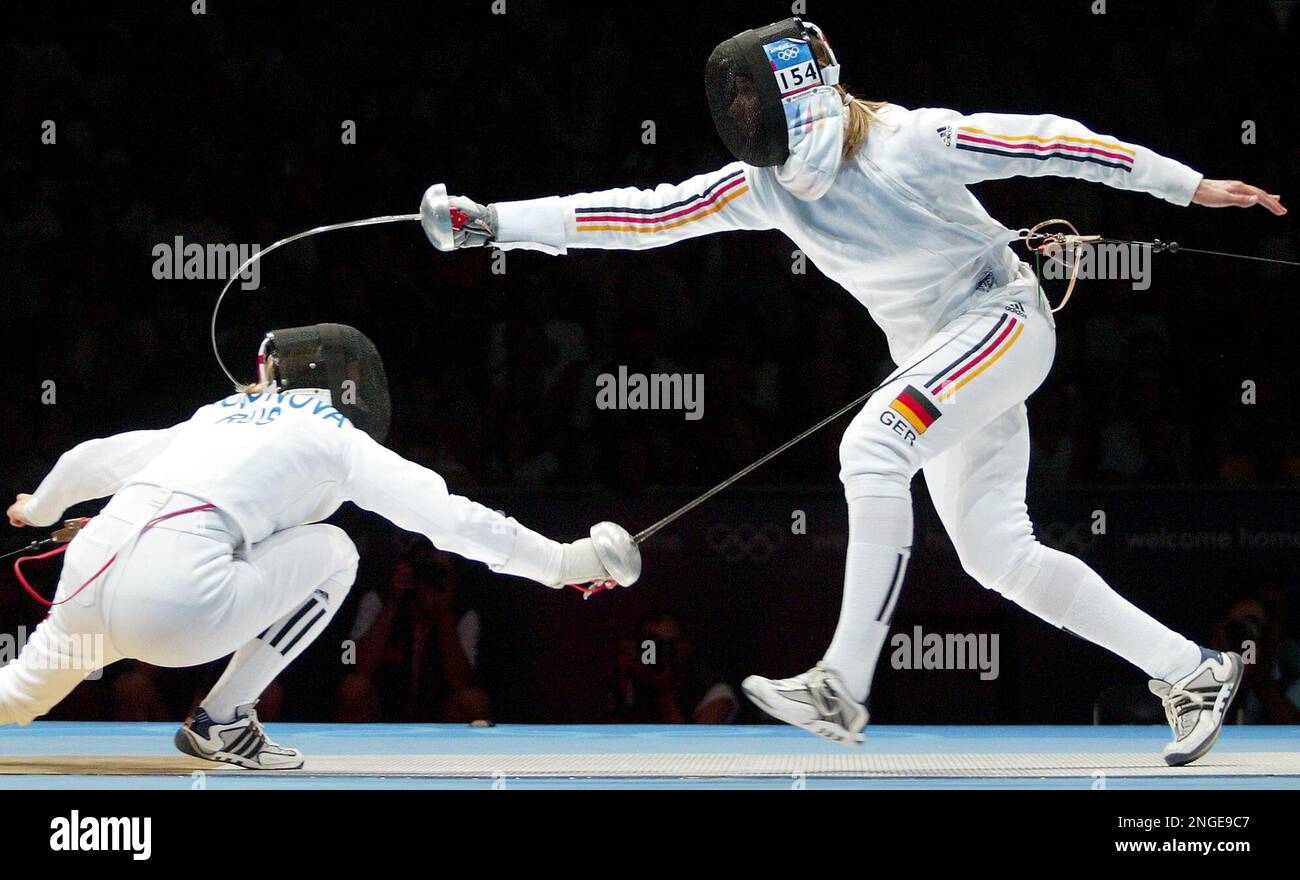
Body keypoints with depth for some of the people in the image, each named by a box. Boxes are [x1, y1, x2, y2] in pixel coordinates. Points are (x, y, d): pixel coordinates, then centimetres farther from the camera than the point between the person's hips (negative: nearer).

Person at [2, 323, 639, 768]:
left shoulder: (216, 417, 32)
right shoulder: (339, 441, 17)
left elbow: (88, 459, 41)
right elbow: (453, 518, 11)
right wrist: (561, 562, 17)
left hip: (85, 582, 6)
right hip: (175, 608, -6)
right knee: (330, 553, 18)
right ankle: (221, 721, 11)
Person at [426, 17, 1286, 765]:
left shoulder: (908, 144, -22)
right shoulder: (765, 183, -4)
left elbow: (1047, 141, -18)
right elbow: (642, 215, -4)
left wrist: (1189, 185, -16)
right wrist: (494, 225, -11)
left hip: (1003, 318, -8)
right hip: (932, 354, 8)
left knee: (871, 448, -28)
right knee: (998, 556, 3)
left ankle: (844, 689, -28)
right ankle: (1193, 672, 13)